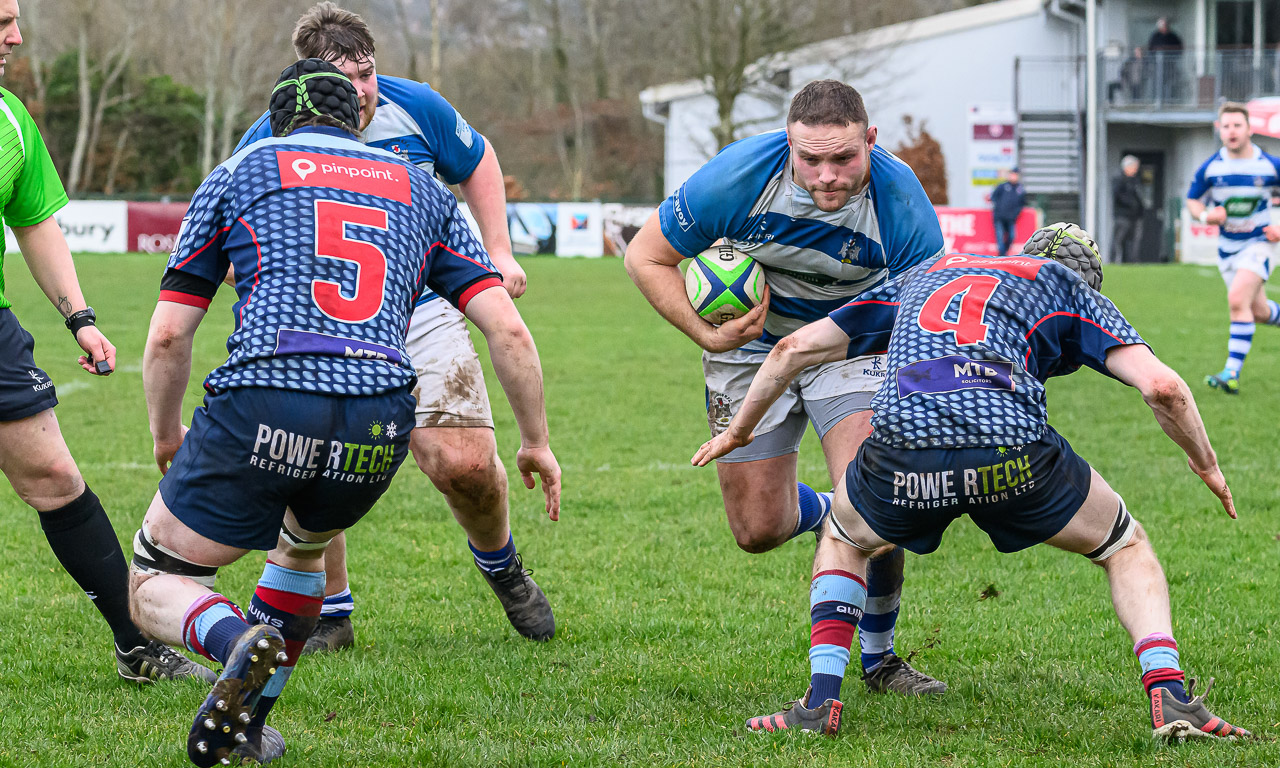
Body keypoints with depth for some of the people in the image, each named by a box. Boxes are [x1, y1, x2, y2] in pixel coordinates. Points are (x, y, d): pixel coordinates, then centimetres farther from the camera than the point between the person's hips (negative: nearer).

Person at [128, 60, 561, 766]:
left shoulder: (239, 171, 17)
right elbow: (508, 329, 14)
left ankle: (241, 641, -20)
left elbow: (168, 334, 14)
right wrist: (536, 442, 25)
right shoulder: (424, 191, 23)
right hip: (378, 430, 3)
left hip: (261, 410, -3)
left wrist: (166, 436, 30)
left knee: (154, 586, 13)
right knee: (301, 543, 36)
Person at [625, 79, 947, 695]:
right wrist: (706, 335, -24)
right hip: (753, 344, 1)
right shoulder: (738, 176, -28)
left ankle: (878, 657, 4)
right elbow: (645, 256, -14)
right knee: (758, 530, 3)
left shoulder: (903, 205, -28)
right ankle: (817, 511, 42)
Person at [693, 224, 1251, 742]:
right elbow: (1161, 386, 12)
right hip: (1011, 445, -2)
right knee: (1126, 548, 24)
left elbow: (796, 347, 36)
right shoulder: (1070, 288, 27)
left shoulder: (923, 274, 36)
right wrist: (1206, 465, 29)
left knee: (843, 542, 36)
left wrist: (738, 432, 49)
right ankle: (1170, 700, 3)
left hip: (900, 444, 2)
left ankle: (821, 701, 18)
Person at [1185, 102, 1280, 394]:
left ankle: (1232, 373, -24)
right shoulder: (1210, 168, -6)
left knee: (1238, 300, -23)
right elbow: (1192, 200, 6)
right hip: (1227, 247, 4)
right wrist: (1205, 215, -16)